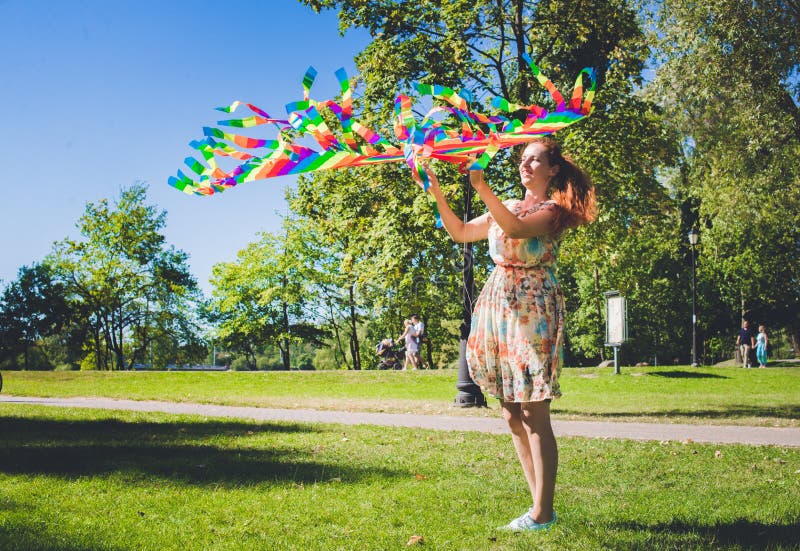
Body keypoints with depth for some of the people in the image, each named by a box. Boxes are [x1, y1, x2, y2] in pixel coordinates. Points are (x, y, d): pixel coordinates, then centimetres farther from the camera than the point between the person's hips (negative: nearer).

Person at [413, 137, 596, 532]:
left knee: (534, 416, -9)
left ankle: (542, 512, -5)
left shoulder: (553, 210, -2)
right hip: (496, 304, 7)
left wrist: (481, 186, -28)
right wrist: (436, 194, 8)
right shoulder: (506, 208, 18)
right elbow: (460, 233, 18)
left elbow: (516, 228, -22)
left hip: (533, 309, -7)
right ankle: (539, 504, 13)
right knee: (512, 415, 6)